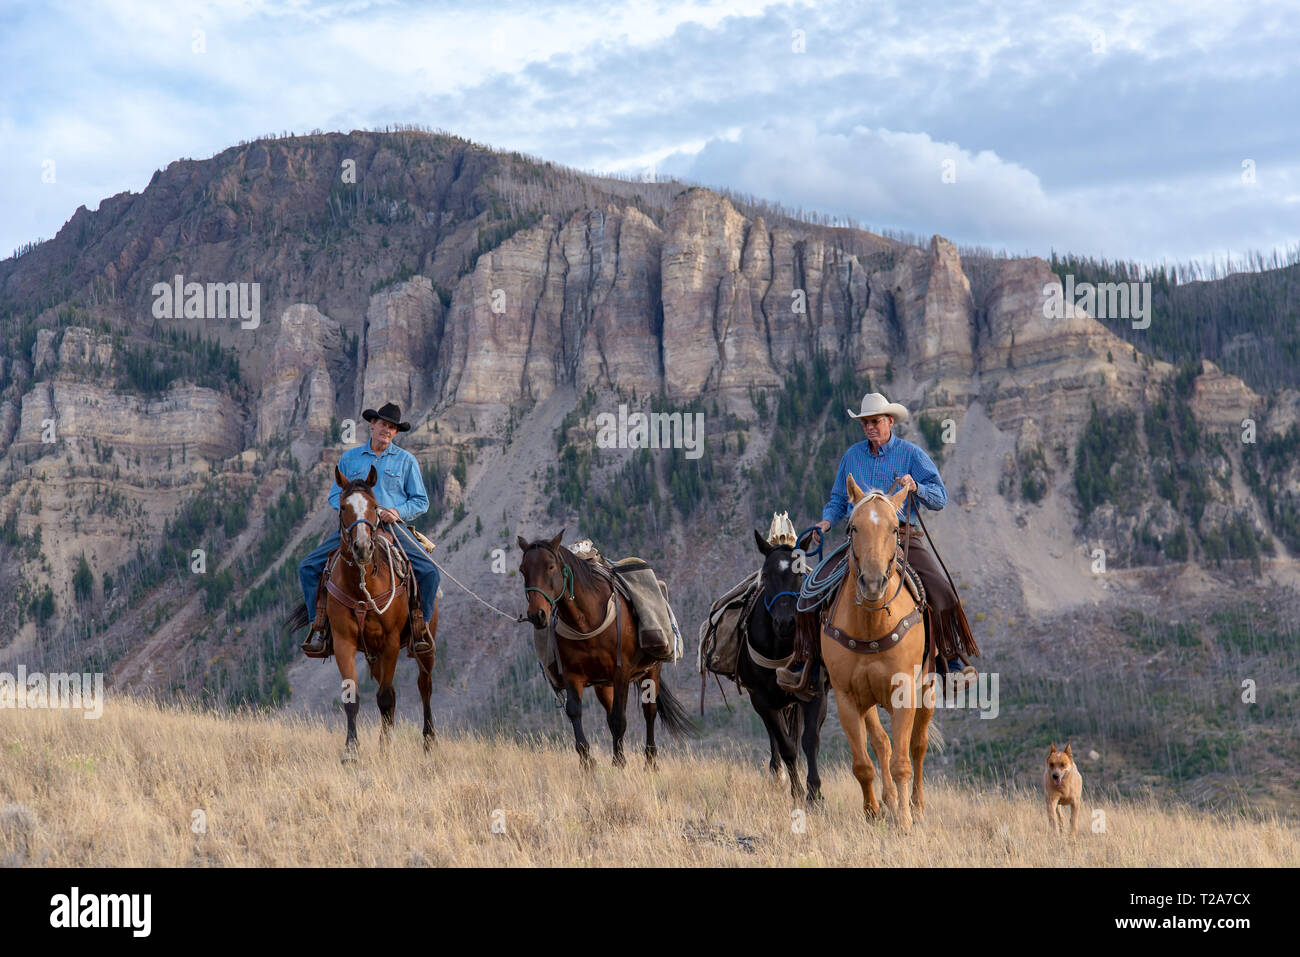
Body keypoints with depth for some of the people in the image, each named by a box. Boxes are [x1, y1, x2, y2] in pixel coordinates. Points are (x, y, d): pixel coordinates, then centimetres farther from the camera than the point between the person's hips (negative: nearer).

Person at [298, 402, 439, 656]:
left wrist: (398, 512, -11)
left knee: (429, 571, -24)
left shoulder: (406, 460, 10)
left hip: (392, 529, -1)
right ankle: (319, 626, -4)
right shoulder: (349, 458, 13)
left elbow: (421, 501, 10)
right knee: (308, 568, -15)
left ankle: (419, 627, -6)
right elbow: (335, 496, 15)